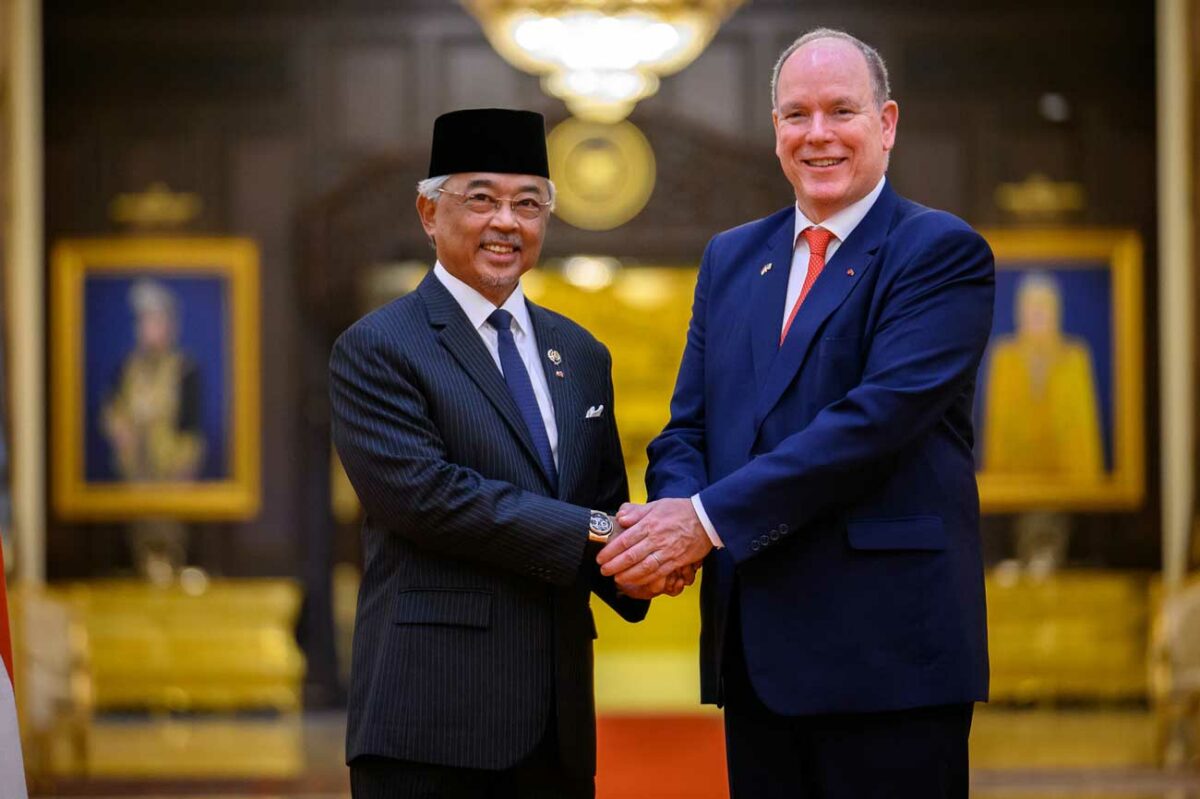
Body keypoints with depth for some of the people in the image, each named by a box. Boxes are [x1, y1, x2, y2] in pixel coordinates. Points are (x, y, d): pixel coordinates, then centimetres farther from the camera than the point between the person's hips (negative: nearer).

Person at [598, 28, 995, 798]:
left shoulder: (943, 253, -5)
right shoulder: (732, 258, 16)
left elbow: (878, 417, -17)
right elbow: (688, 425, 13)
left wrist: (710, 517, -19)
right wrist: (674, 514, -10)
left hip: (888, 649, -6)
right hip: (756, 649, 6)